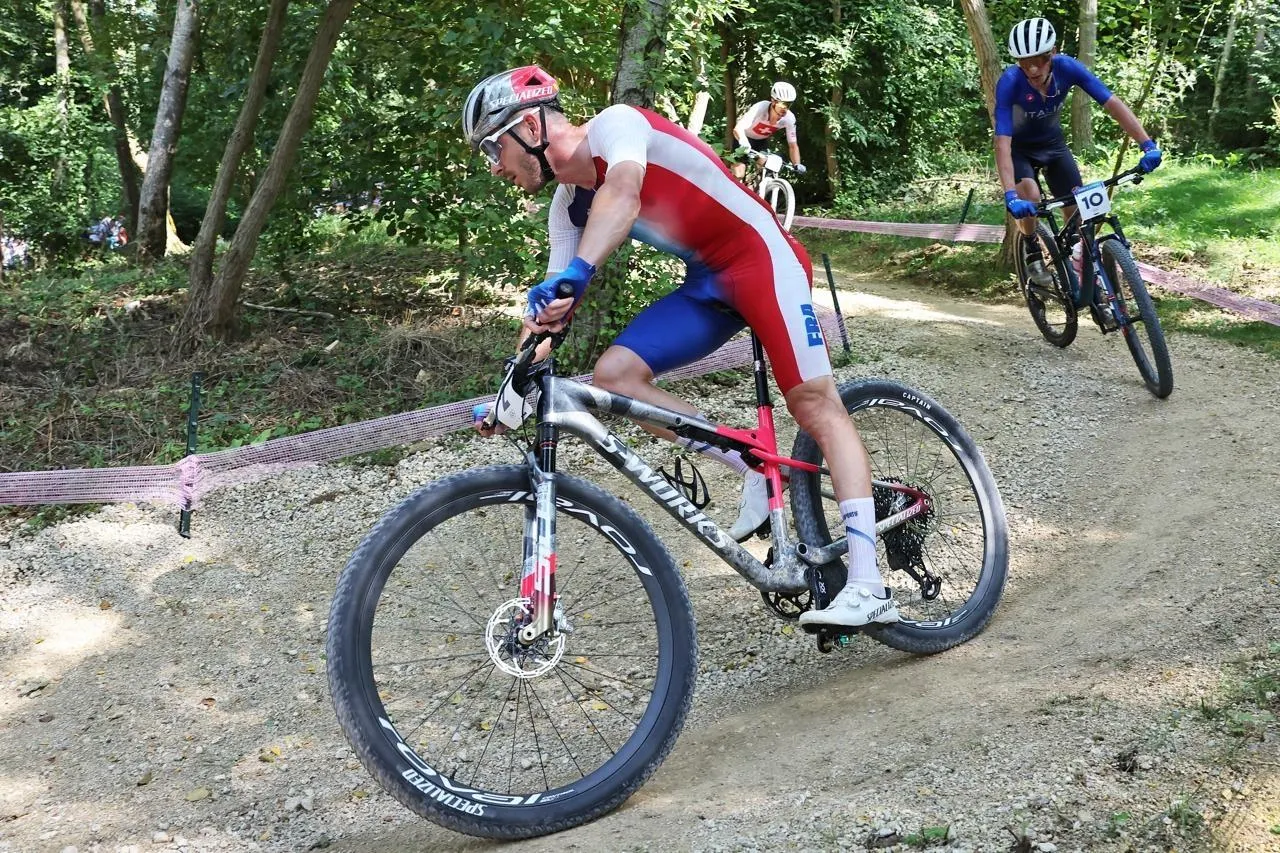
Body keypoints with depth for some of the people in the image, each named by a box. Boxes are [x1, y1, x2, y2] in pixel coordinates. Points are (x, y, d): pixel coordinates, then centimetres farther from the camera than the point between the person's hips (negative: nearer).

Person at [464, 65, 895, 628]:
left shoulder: (615, 124, -15)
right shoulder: (567, 207, 8)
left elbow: (622, 196, -36)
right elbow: (547, 310, 7)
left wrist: (575, 273, -51)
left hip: (761, 257, -8)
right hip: (707, 284, 8)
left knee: (813, 404, -16)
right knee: (614, 375, -9)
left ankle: (868, 587, -21)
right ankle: (756, 470, -2)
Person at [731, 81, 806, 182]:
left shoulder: (789, 118, -25)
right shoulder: (760, 108, -37)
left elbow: (792, 145, -15)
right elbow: (737, 129, -47)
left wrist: (797, 165, -31)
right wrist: (743, 141, -69)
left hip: (762, 140, 4)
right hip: (745, 138, -4)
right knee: (739, 176, -14)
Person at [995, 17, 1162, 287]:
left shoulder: (1067, 68, -27)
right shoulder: (1010, 82, -35)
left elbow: (1113, 104, -27)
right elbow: (1003, 143, -40)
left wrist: (1147, 145, -37)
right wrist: (1010, 196, -51)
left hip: (1053, 143, 3)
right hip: (1019, 147, -3)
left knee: (1077, 206, -5)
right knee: (1030, 196, -29)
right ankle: (1033, 254, -3)